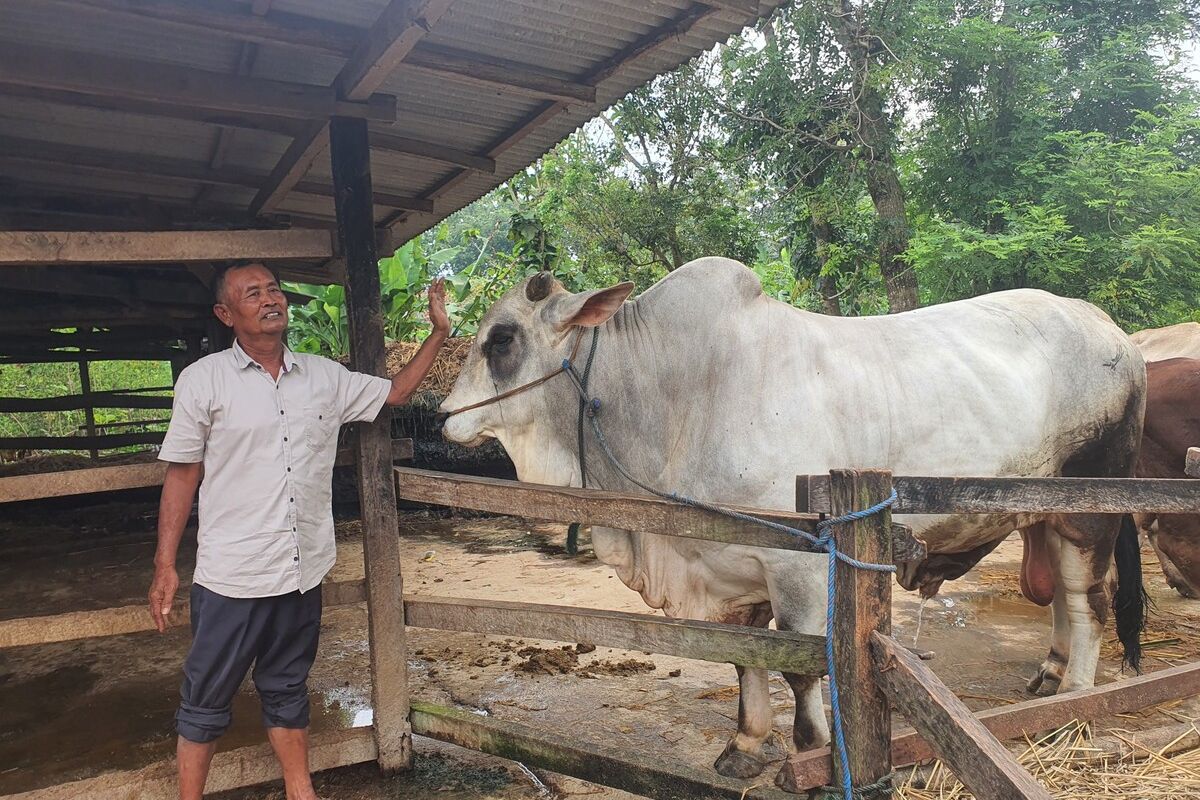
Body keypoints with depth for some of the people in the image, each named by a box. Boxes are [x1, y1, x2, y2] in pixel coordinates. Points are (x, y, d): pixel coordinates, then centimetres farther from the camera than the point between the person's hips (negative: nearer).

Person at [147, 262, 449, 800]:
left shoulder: (325, 377, 5)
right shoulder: (203, 380, -5)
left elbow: (394, 392, 16)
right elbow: (181, 476, -2)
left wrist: (439, 333, 8)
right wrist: (164, 567, -5)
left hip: (303, 573, 4)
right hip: (232, 575, -3)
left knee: (287, 692, 20)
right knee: (205, 700, 10)